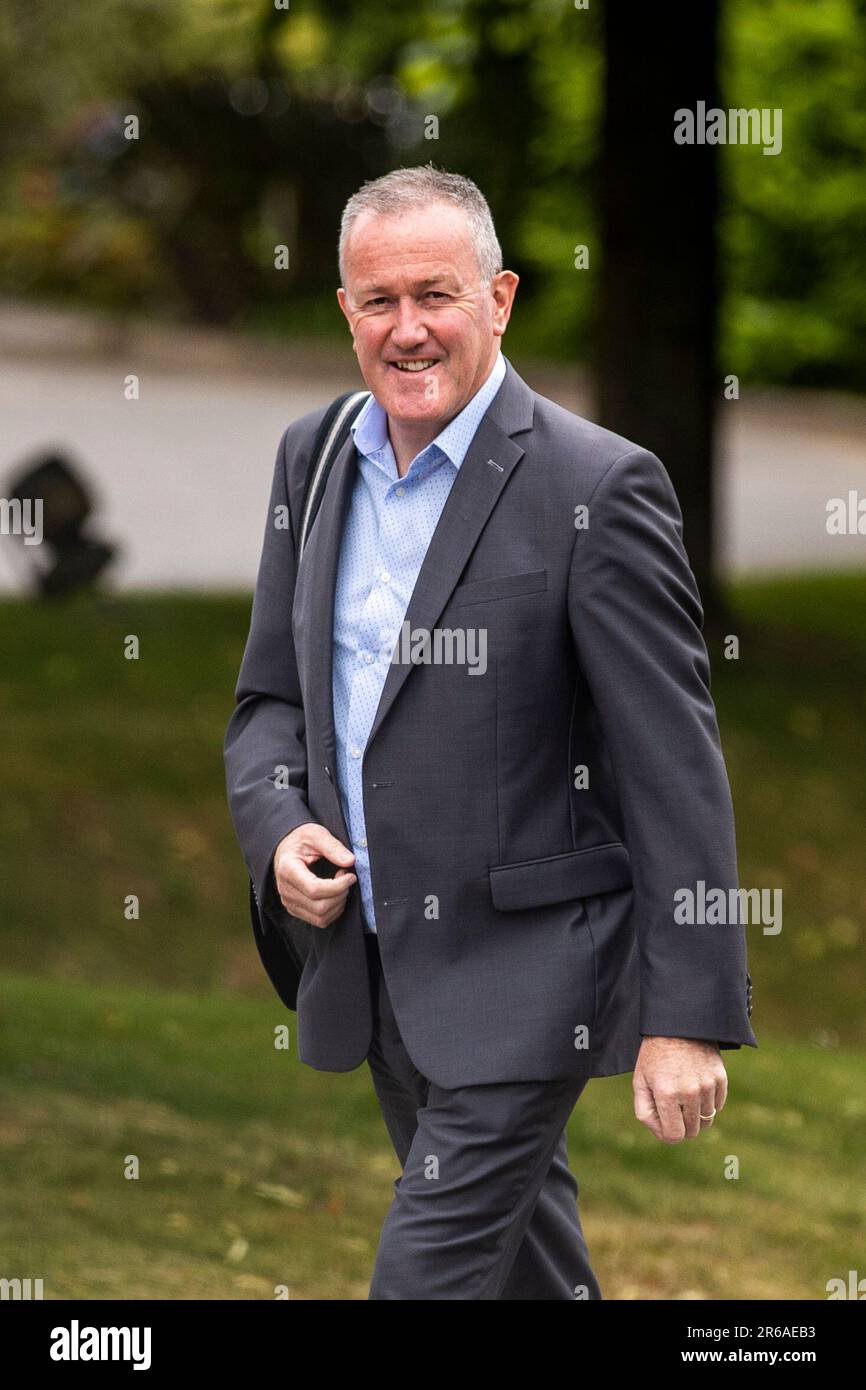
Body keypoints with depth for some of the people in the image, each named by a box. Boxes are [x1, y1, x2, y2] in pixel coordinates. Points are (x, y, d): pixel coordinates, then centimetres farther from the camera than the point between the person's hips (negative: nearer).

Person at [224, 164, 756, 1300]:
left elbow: (676, 768, -14)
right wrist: (278, 828, -7)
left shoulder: (599, 486, -14)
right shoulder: (313, 458, 6)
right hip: (369, 958, 7)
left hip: (526, 970, -6)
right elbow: (271, 696, 16)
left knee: (430, 1274, -10)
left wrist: (690, 1015, -17)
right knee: (526, 1256, 21)